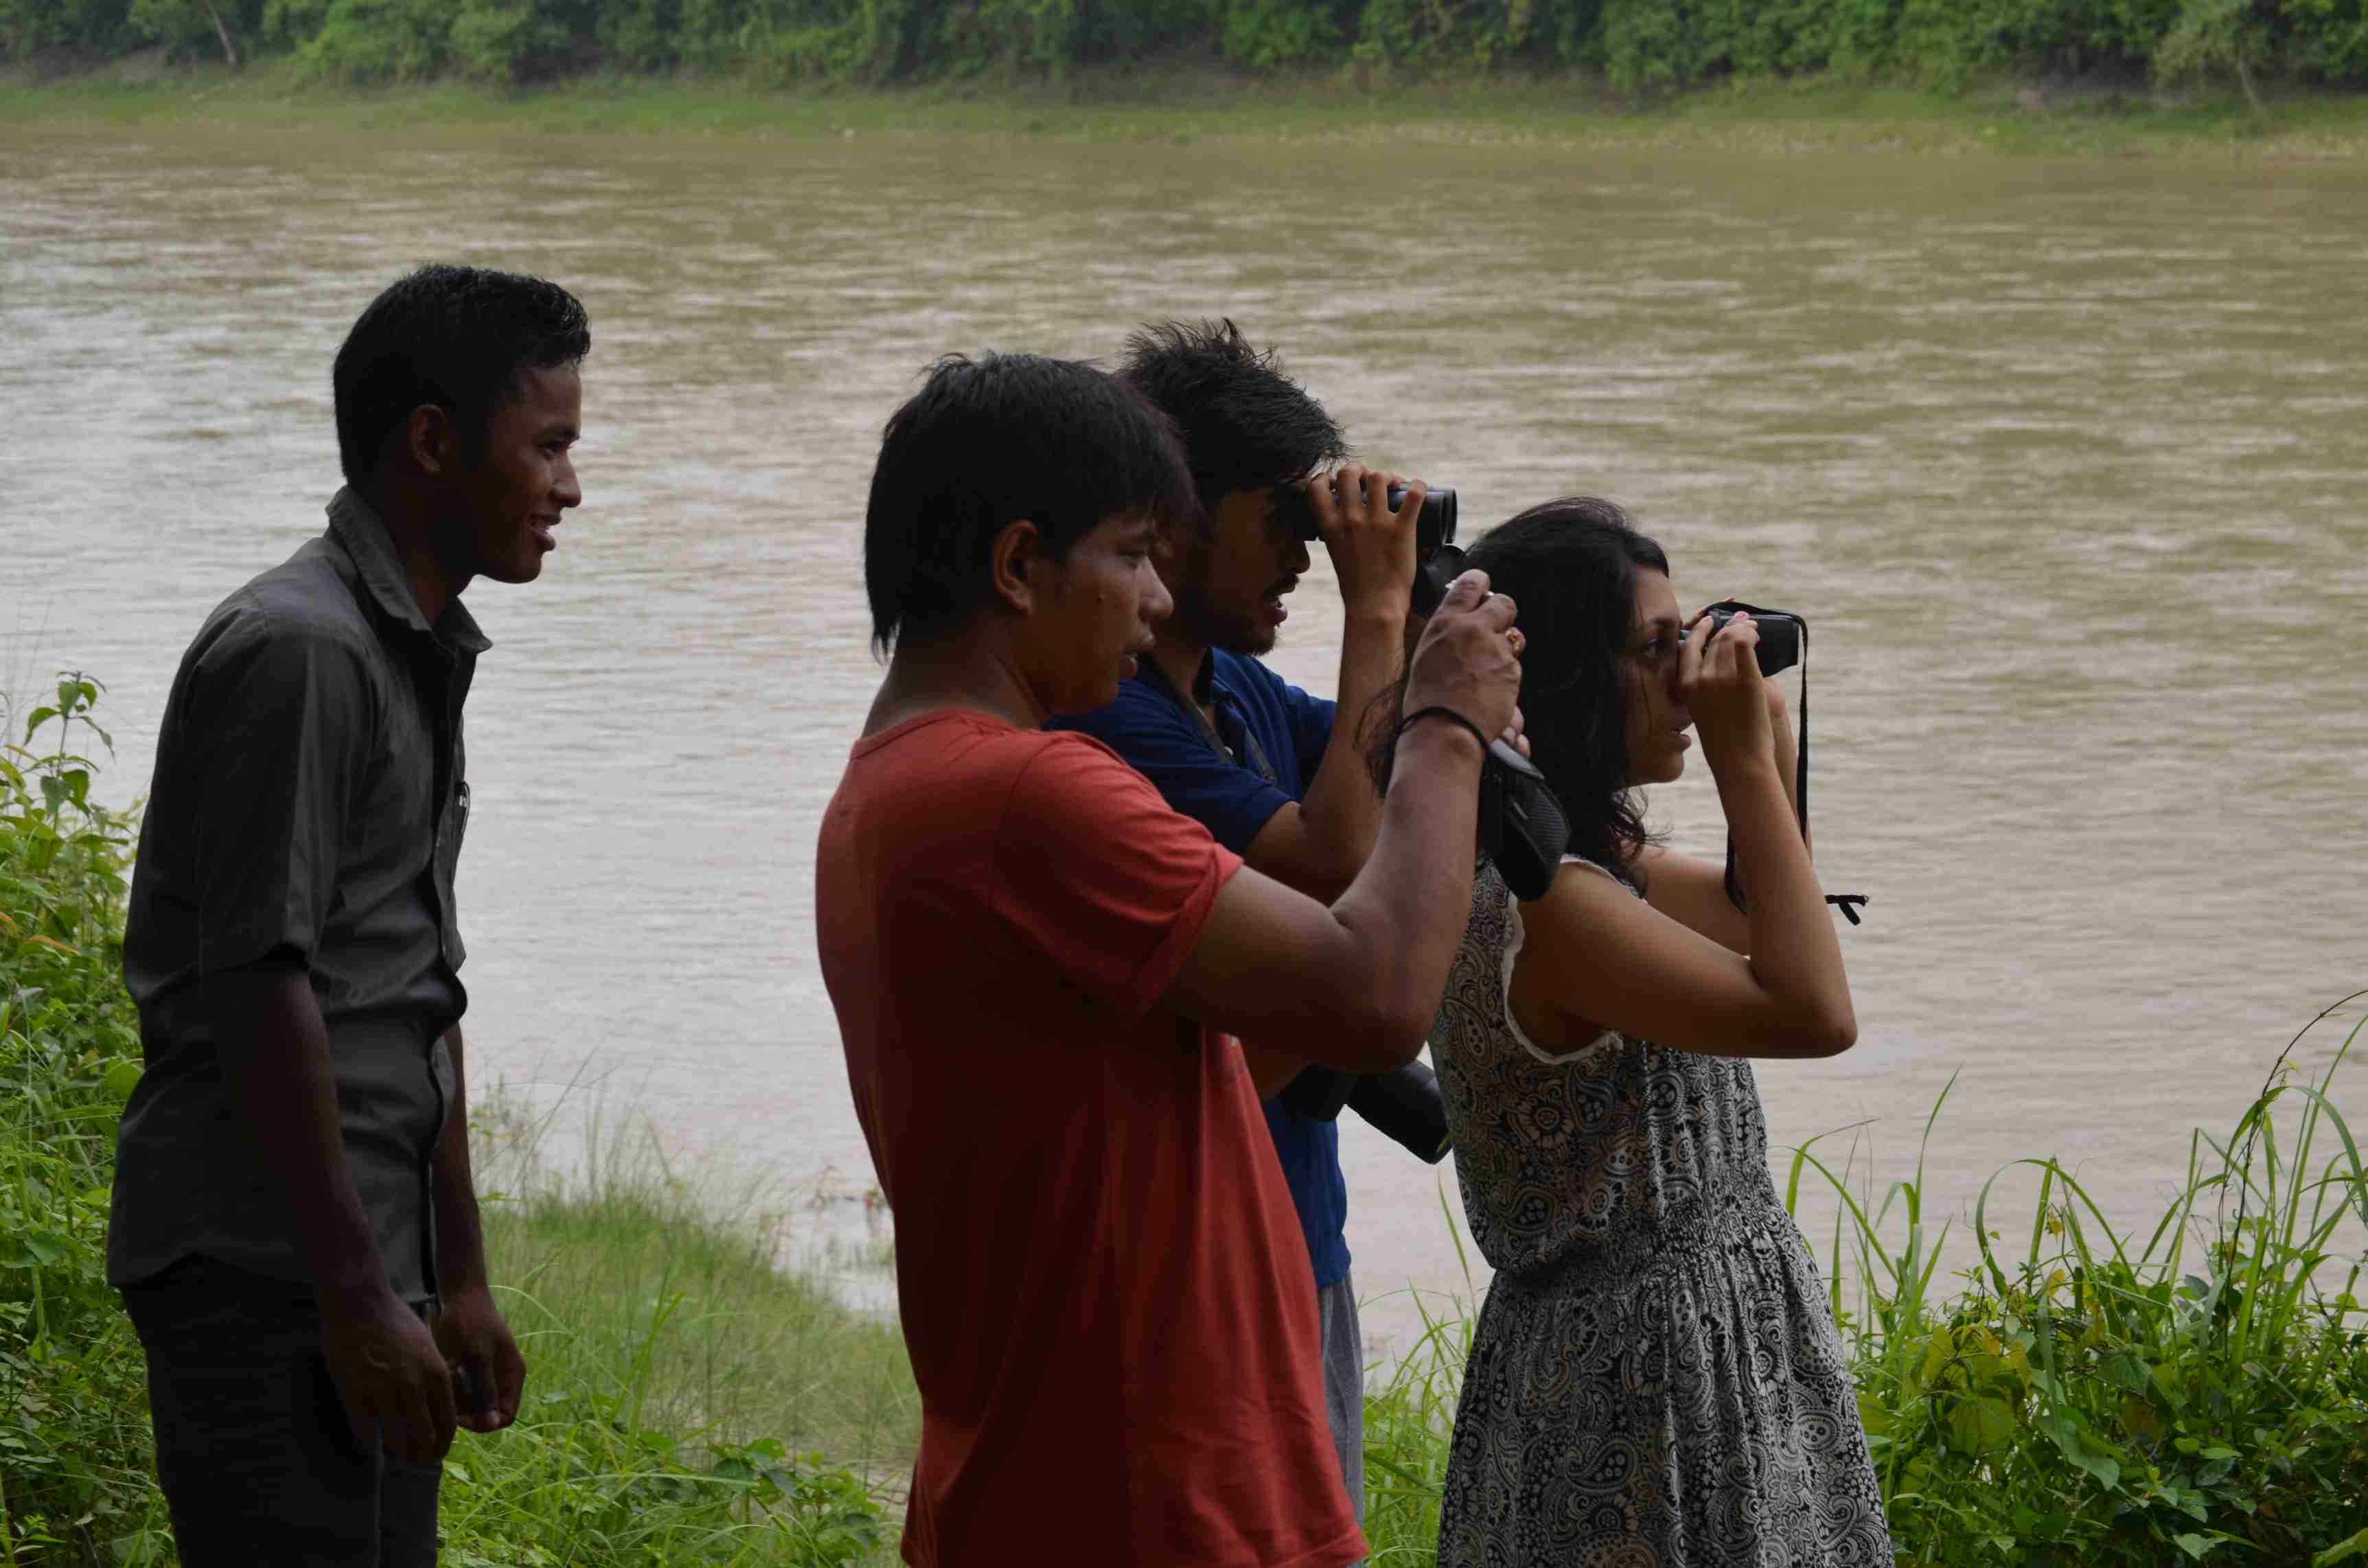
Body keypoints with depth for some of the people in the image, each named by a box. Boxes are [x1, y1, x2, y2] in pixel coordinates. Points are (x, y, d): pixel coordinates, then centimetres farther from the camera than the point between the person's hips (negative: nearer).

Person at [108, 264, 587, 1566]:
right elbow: (259, 992, -19)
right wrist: (358, 1302, -20)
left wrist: (458, 1281, 21)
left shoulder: (417, 661, 18)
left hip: (366, 1271, 10)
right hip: (266, 1271, -10)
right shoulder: (296, 653, -14)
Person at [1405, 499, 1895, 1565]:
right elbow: (1813, 1014, -27)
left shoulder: (1595, 863, 8)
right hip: (1642, 1367, -10)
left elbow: (1751, 922, 26)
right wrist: (1746, 762, -22)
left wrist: (1766, 741, 10)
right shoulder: (1536, 902, -23)